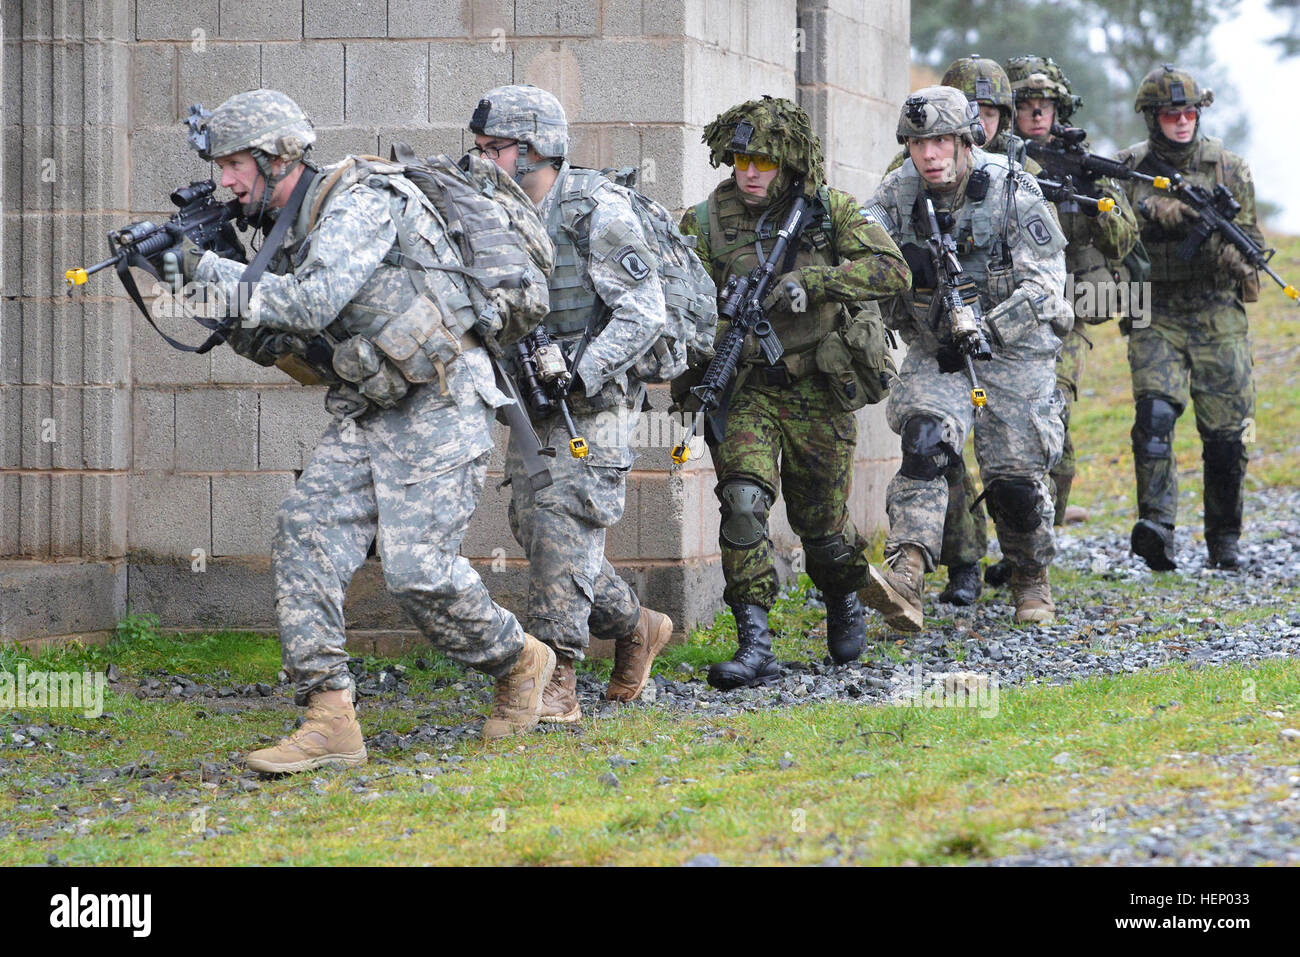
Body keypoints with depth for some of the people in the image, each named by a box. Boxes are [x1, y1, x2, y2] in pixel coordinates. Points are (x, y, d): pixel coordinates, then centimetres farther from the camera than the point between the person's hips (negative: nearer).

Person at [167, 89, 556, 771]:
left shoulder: (360, 203, -15)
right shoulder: (286, 232, 13)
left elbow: (310, 304, -27)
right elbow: (268, 342, 15)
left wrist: (207, 270, -23)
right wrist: (206, 290, -3)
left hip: (437, 409, -8)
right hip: (365, 416, 8)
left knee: (416, 569, -14)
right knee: (306, 535, -11)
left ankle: (518, 664, 14)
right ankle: (330, 722, -14)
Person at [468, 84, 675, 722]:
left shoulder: (597, 212, -15)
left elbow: (642, 316, -18)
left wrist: (575, 376, -25)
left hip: (592, 404, -8)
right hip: (533, 406, 8)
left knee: (563, 531, -17)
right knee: (534, 531, 8)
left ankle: (555, 684, -19)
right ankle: (637, 629, 29)